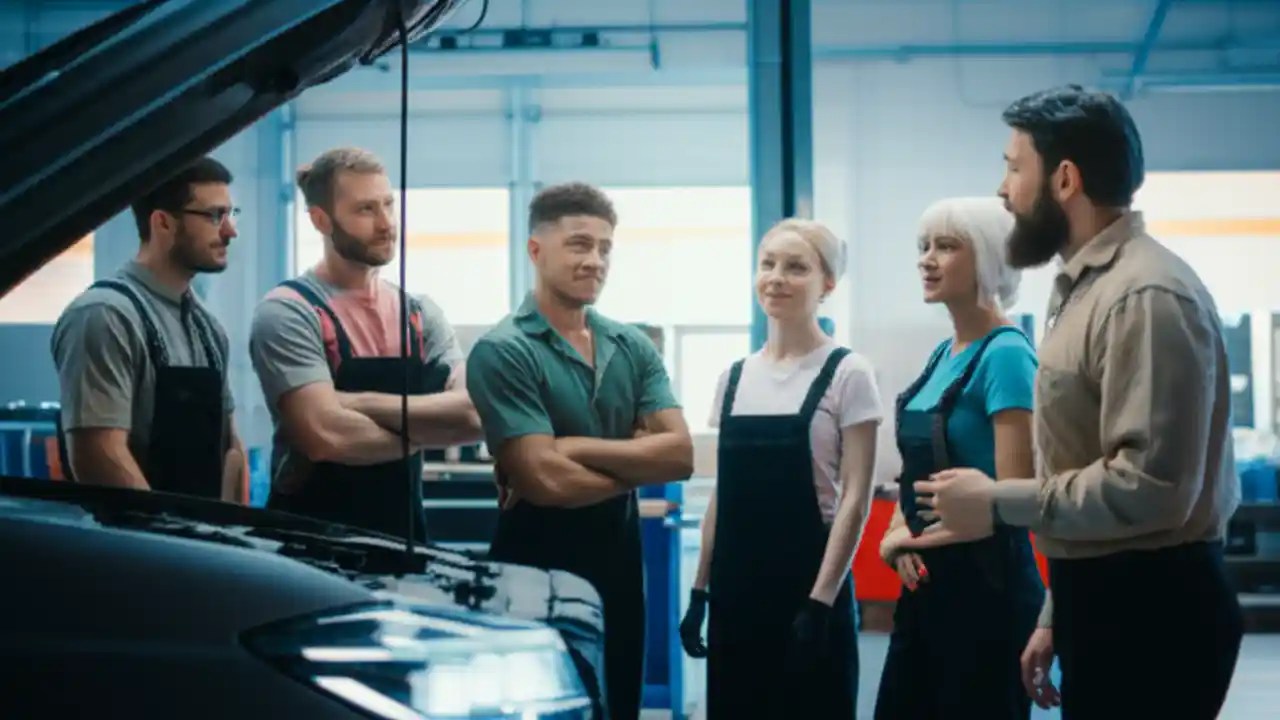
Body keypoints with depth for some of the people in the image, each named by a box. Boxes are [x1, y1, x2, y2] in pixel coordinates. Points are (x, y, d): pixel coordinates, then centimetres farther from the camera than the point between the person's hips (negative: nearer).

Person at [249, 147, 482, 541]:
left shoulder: (422, 315, 5)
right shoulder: (287, 313, -12)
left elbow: (475, 414, -9)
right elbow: (329, 435, -23)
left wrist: (363, 403, -18)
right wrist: (425, 427, -9)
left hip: (403, 534, 5)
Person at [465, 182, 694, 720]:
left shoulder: (634, 347, 6)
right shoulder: (503, 351, -12)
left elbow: (681, 454, -5)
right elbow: (546, 479, -21)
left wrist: (580, 447, -16)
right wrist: (637, 463, -7)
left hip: (620, 564, 6)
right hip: (536, 570, -6)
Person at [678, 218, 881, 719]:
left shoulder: (847, 373, -6)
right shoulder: (734, 377, 10)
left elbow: (855, 498, -11)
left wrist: (821, 601, -17)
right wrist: (699, 591, 10)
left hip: (809, 588, -5)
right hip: (737, 589, 5)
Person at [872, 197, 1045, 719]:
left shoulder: (1005, 355, -14)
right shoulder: (942, 355, 11)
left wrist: (918, 538, -8)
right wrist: (896, 536, -2)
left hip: (985, 586, -8)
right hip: (925, 584, 8)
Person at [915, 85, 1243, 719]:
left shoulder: (1144, 296, -18)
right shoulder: (1084, 287, 14)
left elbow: (1150, 486, -26)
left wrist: (999, 503, -15)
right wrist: (1056, 616, 19)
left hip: (1150, 611, -9)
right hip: (1100, 603, 9)